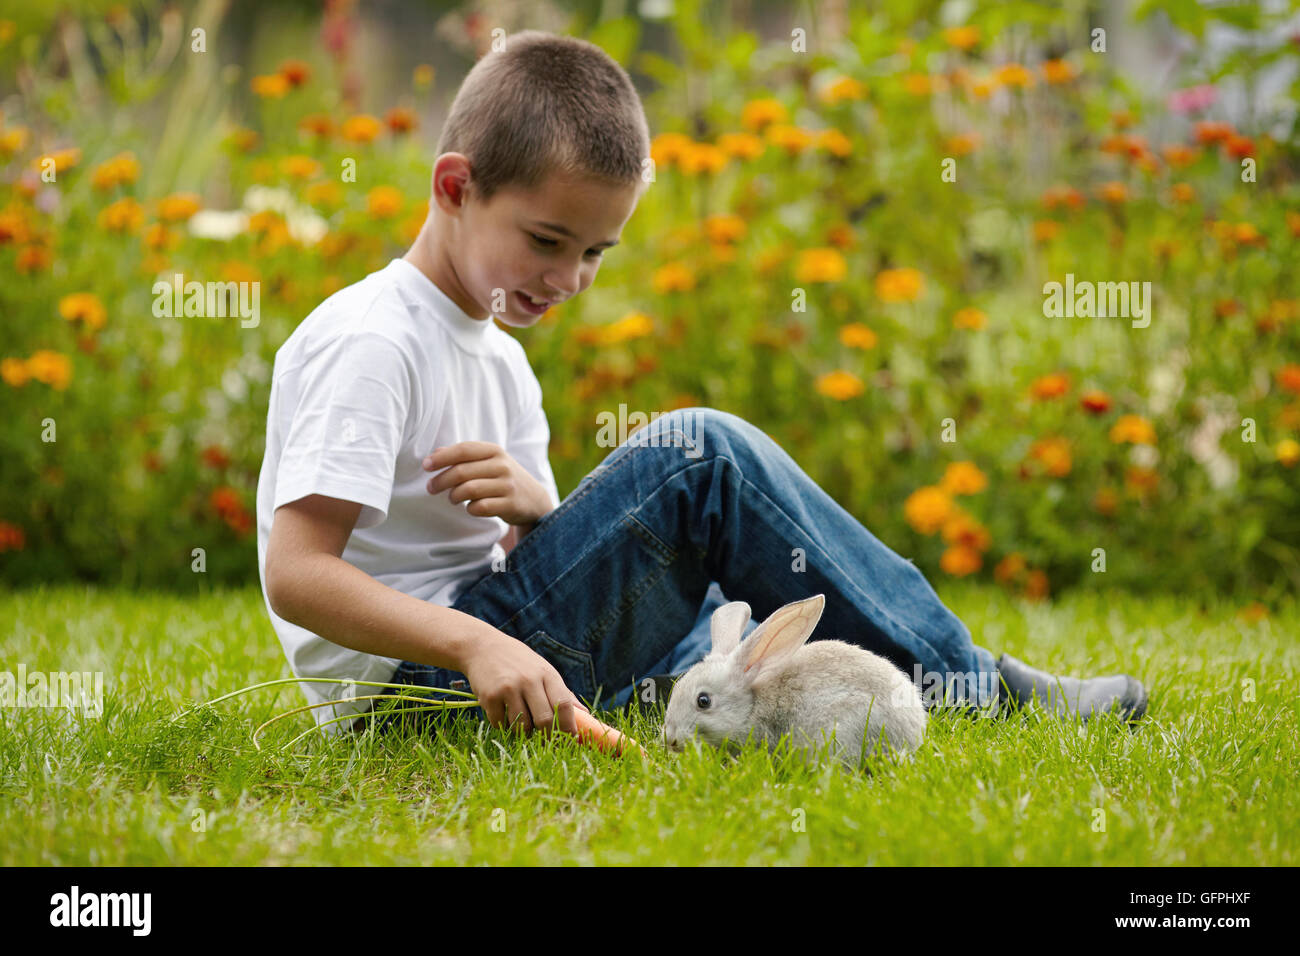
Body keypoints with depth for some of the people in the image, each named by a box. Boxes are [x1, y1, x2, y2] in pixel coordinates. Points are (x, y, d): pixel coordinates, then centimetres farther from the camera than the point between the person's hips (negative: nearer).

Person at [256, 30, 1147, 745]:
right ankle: (963, 678, -8)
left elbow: (545, 567, 13)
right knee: (699, 453, -18)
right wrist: (475, 645, -35)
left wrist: (540, 515, -12)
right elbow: (296, 574, -23)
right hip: (414, 684, -10)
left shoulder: (497, 361, 17)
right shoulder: (367, 343, -14)